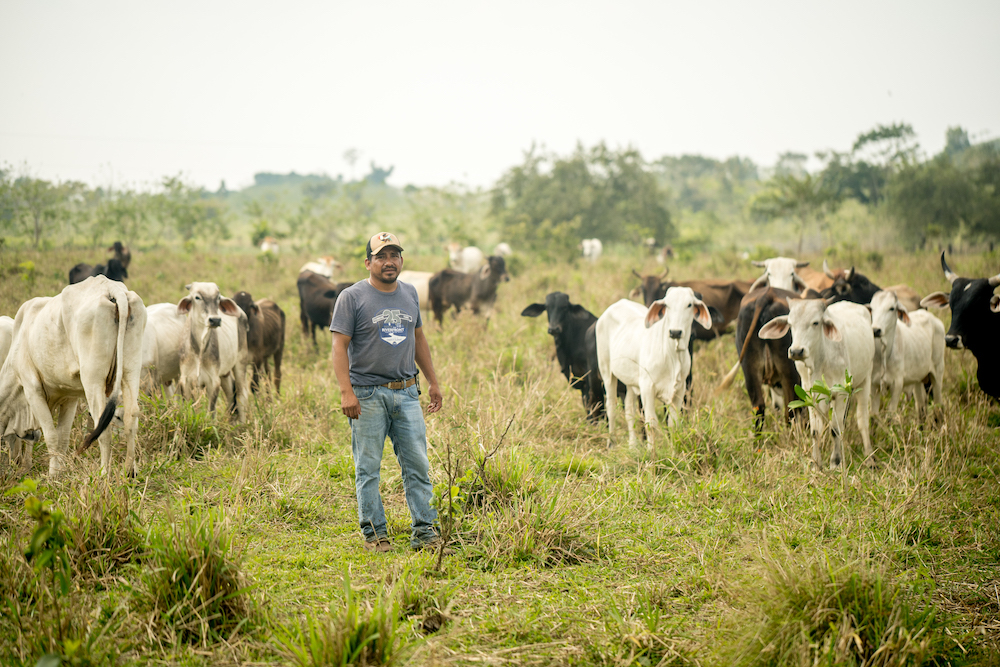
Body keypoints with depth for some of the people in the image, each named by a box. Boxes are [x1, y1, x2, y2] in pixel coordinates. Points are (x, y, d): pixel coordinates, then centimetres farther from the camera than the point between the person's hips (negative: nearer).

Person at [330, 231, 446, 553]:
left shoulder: (409, 293, 13)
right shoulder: (352, 297, -4)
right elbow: (340, 345, -8)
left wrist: (433, 381, 20)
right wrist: (346, 392, -17)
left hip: (406, 393, 5)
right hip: (368, 395, -5)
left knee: (418, 465, 2)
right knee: (368, 468, 1)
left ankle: (424, 531, 7)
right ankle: (374, 533, 10)